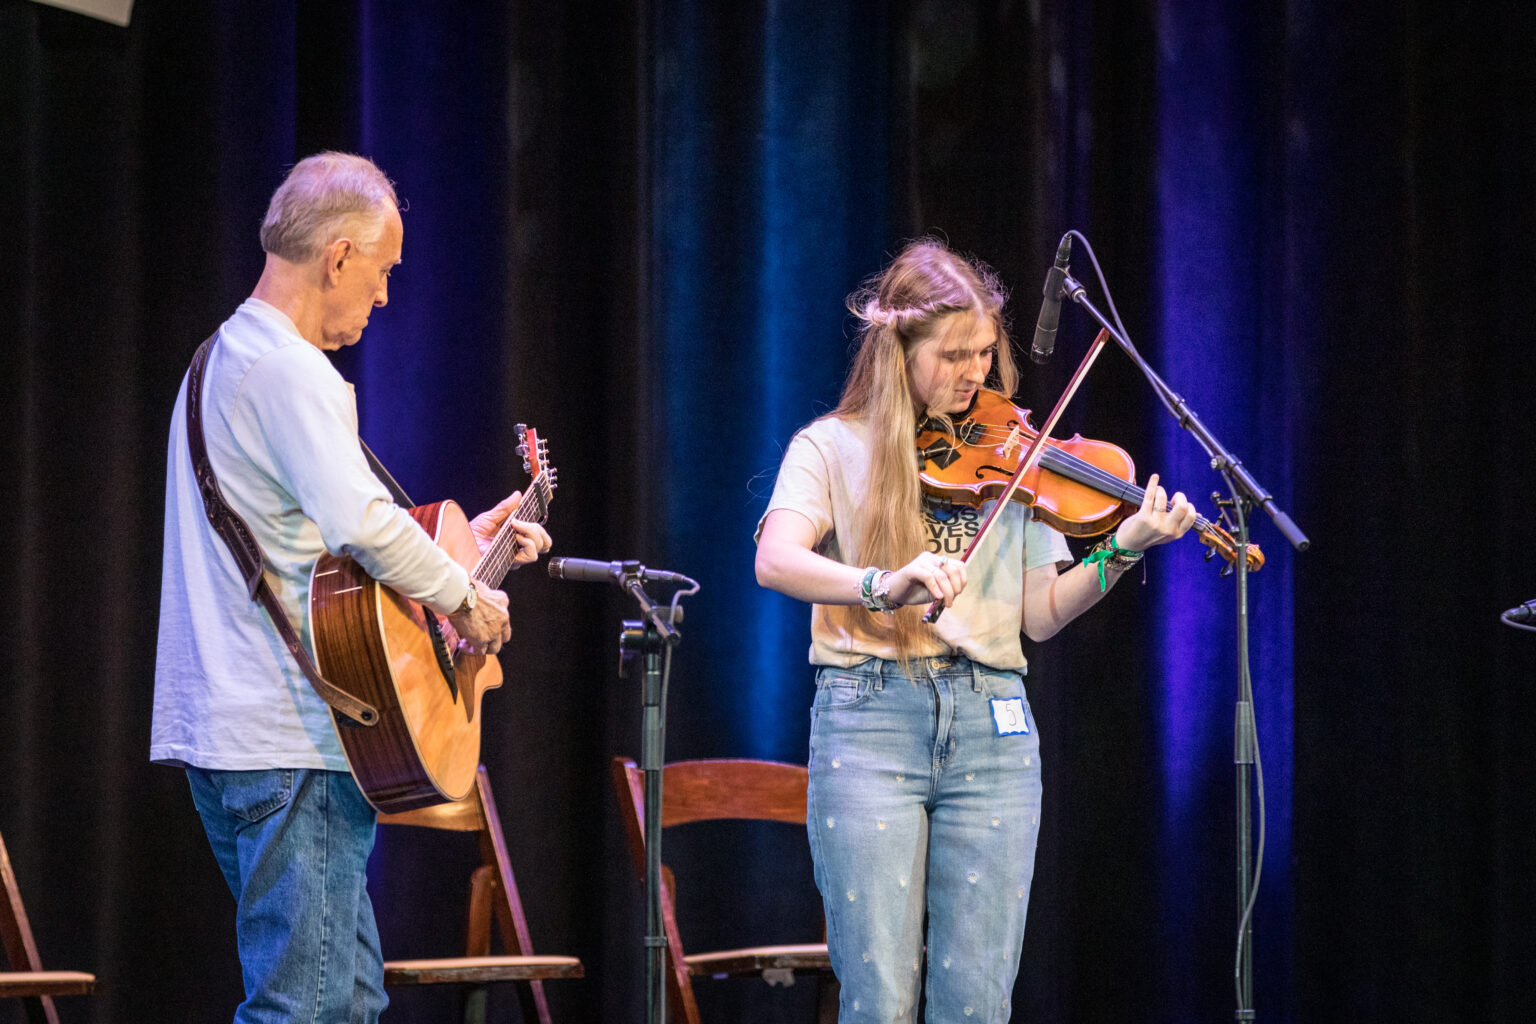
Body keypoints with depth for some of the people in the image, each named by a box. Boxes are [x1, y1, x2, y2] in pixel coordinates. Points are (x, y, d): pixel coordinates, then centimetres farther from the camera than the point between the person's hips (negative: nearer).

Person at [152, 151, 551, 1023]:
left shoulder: (225, 358, 21)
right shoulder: (290, 371, -14)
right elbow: (362, 524, -26)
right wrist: (464, 598, -11)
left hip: (230, 731, 11)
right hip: (288, 741, -11)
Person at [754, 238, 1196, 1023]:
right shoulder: (833, 448, 4)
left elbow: (1040, 616, 9)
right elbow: (776, 561, -15)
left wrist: (1122, 550, -7)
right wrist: (885, 584, -32)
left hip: (991, 728, 3)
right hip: (870, 720, -3)